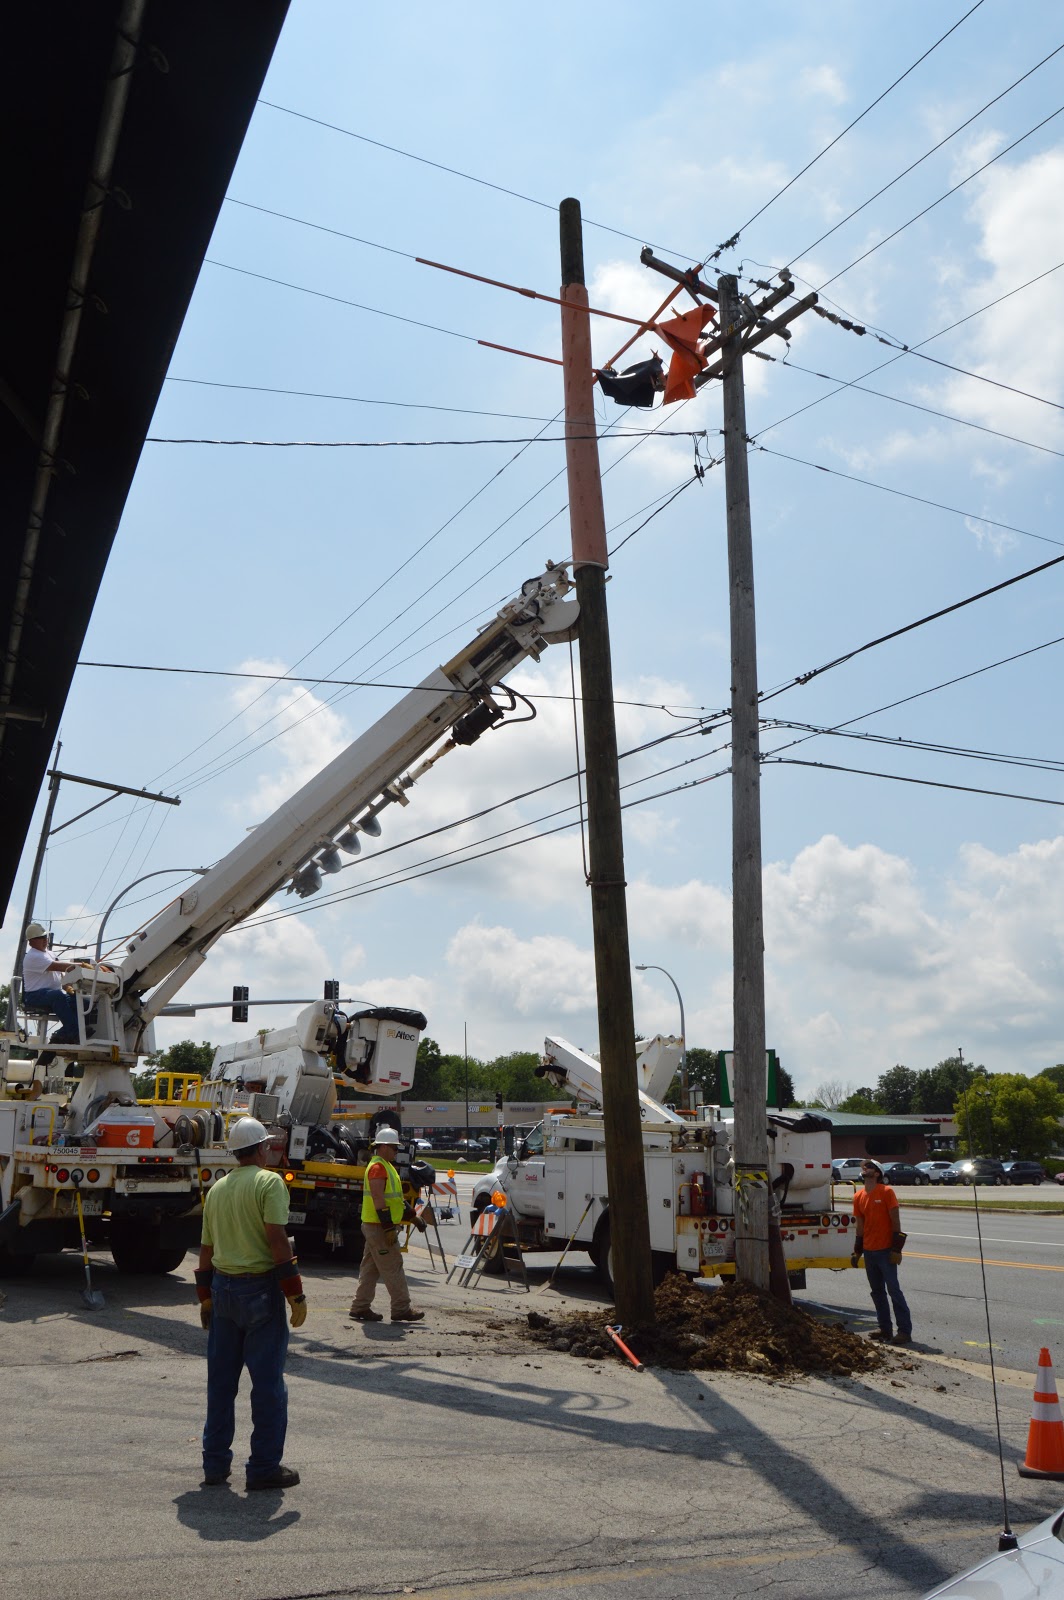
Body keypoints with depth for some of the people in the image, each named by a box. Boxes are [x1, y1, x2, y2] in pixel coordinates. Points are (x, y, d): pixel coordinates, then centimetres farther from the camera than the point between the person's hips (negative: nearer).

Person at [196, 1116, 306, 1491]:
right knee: (267, 1381, 2)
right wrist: (295, 1294, -15)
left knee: (221, 1379, 14)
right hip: (260, 1288, -7)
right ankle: (264, 1466, 7)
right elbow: (277, 1239, -18)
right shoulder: (269, 1182, -10)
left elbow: (206, 1248, 16)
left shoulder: (217, 1188, 12)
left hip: (223, 1287, 7)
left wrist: (205, 1296, 25)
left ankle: (215, 1463, 22)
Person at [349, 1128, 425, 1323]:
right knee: (393, 1267, -5)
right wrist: (389, 1227, -24)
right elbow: (378, 1199, -22)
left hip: (375, 1227, 10)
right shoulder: (378, 1167, -16)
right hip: (379, 1227, -10)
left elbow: (395, 1197, 24)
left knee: (371, 1268, 13)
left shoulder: (386, 1166, 18)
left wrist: (411, 1216, 21)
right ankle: (401, 1309, 0)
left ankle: (361, 1307, 17)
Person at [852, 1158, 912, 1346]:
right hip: (869, 1251, 6)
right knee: (877, 1292, 11)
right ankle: (885, 1329, 19)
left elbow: (895, 1221, -9)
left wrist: (896, 1248, -13)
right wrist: (857, 1251, 12)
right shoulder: (858, 1196, 8)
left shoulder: (886, 1192, -8)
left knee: (894, 1290, -6)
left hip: (886, 1250, -6)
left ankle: (905, 1331, -3)